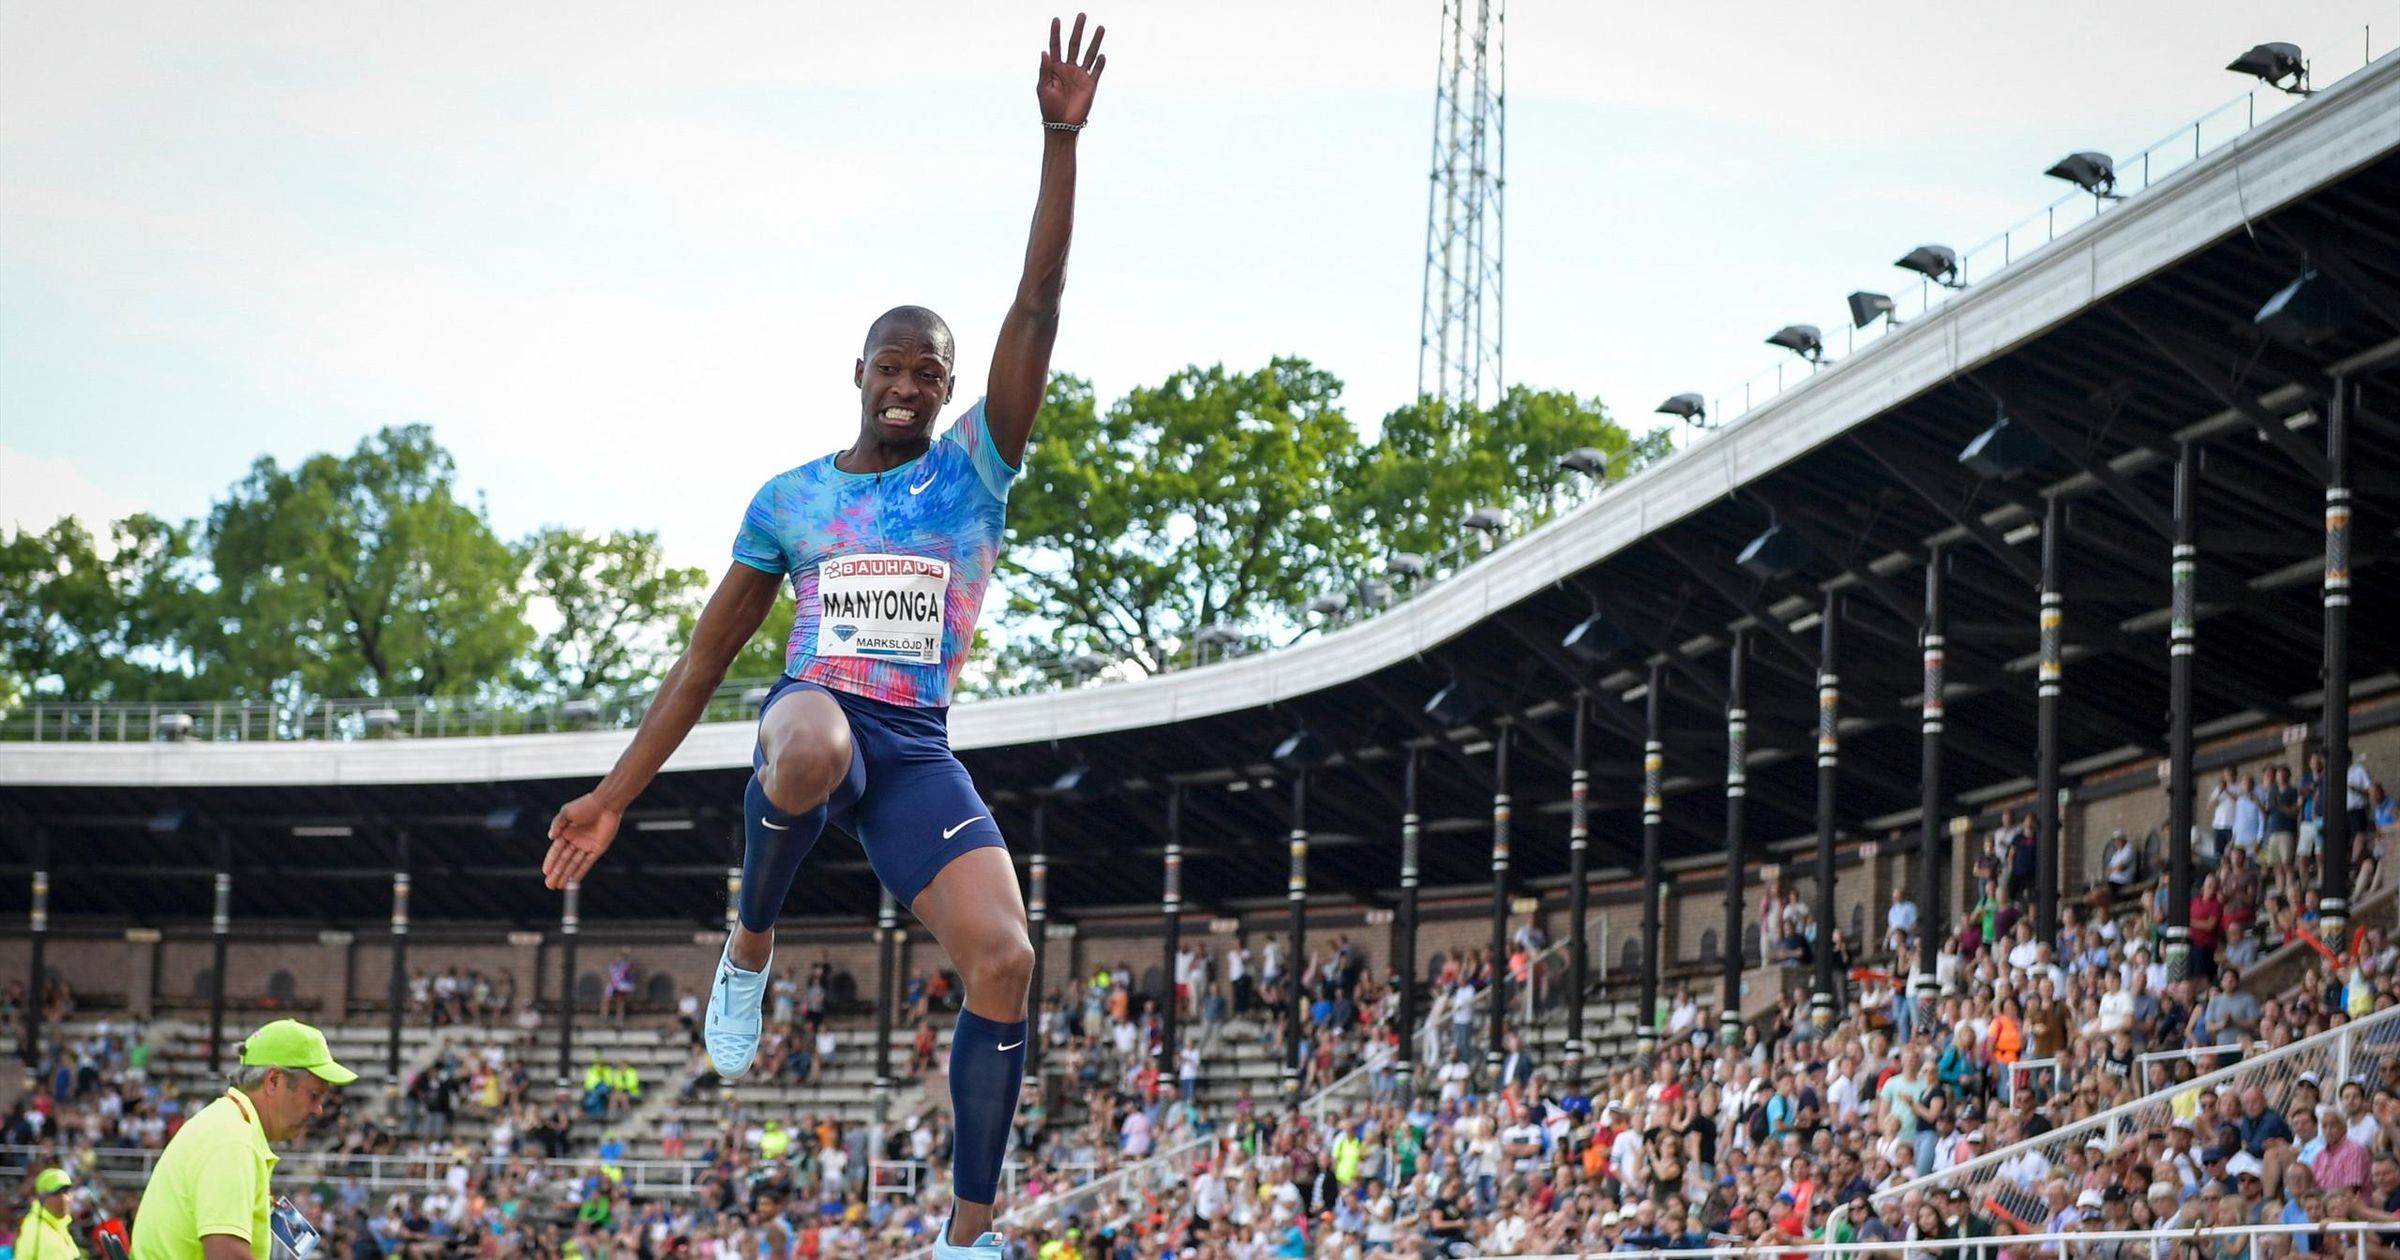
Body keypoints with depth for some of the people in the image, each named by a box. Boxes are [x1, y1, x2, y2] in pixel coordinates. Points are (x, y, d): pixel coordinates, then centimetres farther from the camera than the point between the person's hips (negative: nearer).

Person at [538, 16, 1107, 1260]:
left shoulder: (974, 470, 9)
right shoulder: (789, 499, 11)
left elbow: (1036, 306, -2)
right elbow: (704, 658, 15)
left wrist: (1061, 141, -12)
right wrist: (613, 797, 11)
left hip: (920, 752, 1)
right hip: (814, 715, -1)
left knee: (1003, 958, -19)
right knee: (810, 748, -42)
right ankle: (750, 945, -12)